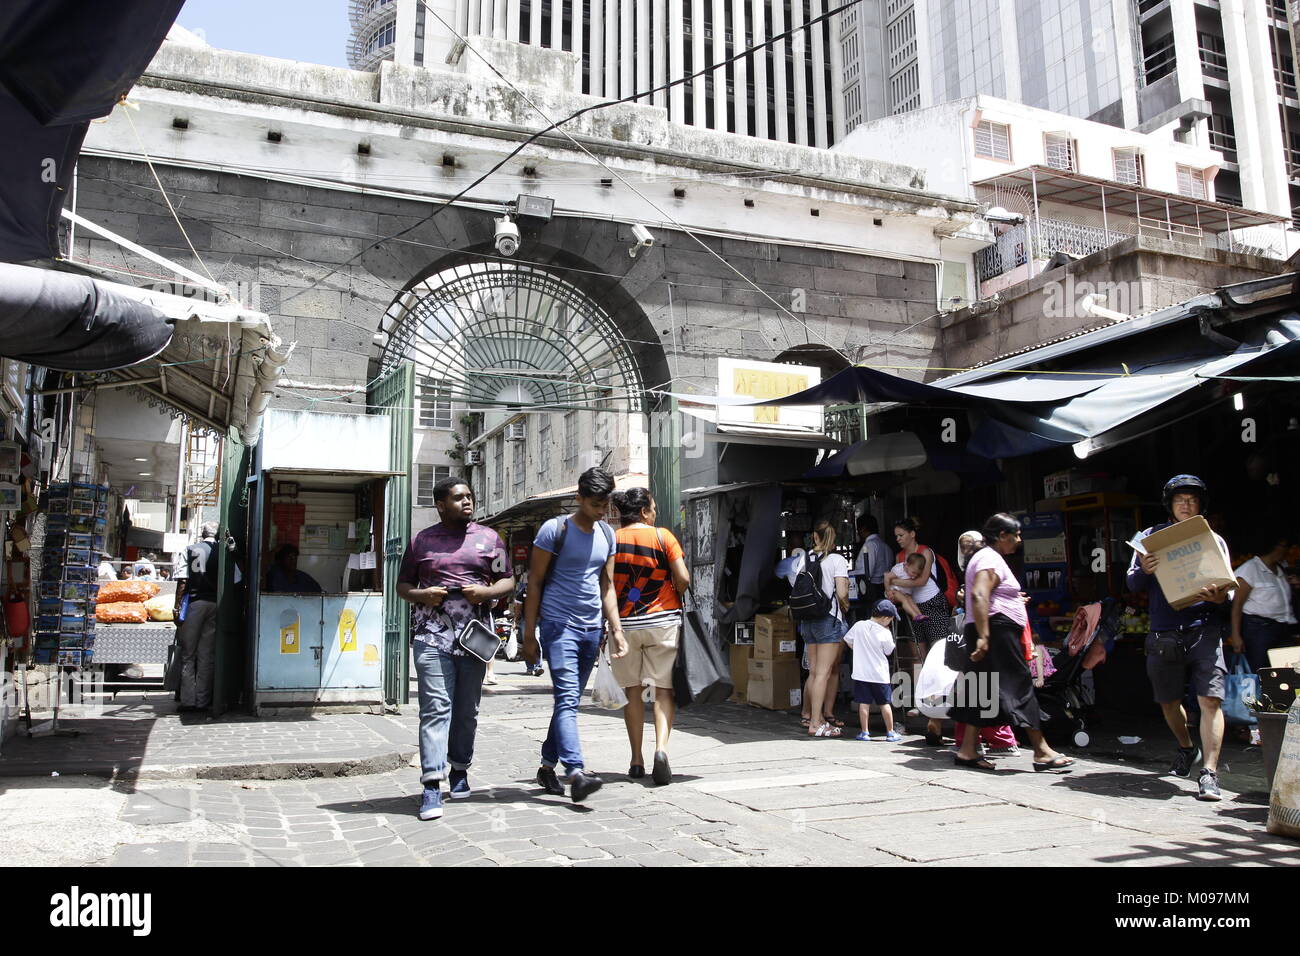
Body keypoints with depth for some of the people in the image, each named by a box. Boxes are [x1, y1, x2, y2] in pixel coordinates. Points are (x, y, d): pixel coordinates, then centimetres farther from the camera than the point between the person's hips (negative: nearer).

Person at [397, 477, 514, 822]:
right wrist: (422, 595, -8)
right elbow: (402, 586, 14)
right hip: (432, 636, -2)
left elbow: (507, 581, 12)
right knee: (436, 708, -11)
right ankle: (432, 785, -11)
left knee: (467, 710, 11)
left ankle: (460, 771, 27)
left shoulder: (489, 538, 12)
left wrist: (487, 592, -9)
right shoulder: (422, 541, 9)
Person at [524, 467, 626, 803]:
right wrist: (529, 633, -7)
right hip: (558, 624, -6)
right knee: (567, 699, -15)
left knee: (569, 700, 10)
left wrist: (616, 630, 9)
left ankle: (547, 767, 23)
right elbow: (535, 582, -4)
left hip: (591, 628, 6)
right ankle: (577, 774, -23)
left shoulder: (607, 534, 13)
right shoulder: (555, 530, -5)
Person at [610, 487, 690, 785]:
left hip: (624, 624, 2)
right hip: (663, 621, -2)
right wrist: (676, 601, 11)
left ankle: (637, 761, 15)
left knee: (632, 691, 11)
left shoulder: (610, 541, 1)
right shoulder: (663, 536, -3)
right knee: (664, 689, 3)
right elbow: (683, 579, -9)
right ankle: (661, 748, -17)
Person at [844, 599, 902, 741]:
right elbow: (889, 651, 2)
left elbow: (847, 640, 10)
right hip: (879, 675, -2)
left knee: (864, 703, 5)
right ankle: (890, 732, 16)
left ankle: (865, 733, 8)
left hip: (861, 673, 2)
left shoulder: (858, 626, -4)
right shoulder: (885, 633, -14)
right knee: (884, 703, 9)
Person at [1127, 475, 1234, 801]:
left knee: (1210, 700, -14)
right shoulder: (1150, 537, 9)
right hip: (1163, 635, 1)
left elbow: (1228, 587, 8)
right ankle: (1186, 747, 41)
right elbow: (1132, 584, 4)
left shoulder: (1214, 541, 10)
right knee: (1168, 701, 14)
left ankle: (1209, 772, -10)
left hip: (1204, 631, -1)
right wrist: (1144, 570, -20)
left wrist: (1221, 597, -17)